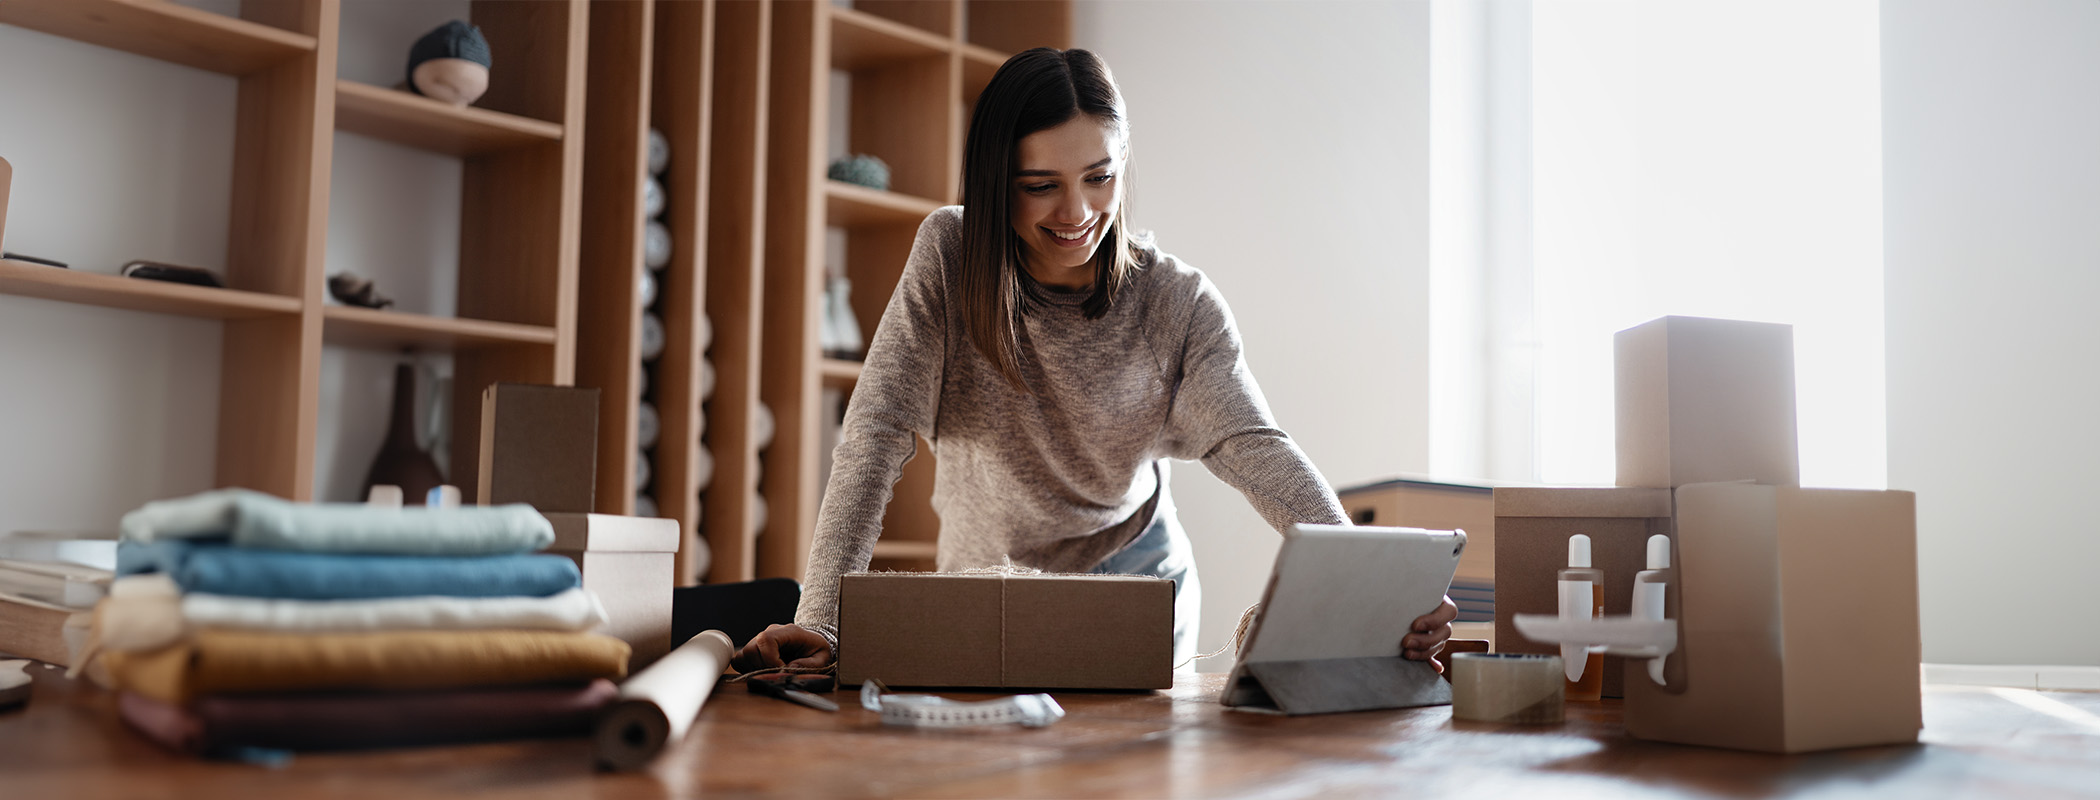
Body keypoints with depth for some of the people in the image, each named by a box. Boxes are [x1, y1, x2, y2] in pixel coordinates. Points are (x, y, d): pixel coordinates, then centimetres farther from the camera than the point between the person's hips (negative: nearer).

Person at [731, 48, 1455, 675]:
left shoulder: (1178, 303, -12)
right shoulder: (949, 257, -14)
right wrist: (820, 621, -29)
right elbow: (878, 431, -18)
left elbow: (1256, 450, -22)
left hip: (1138, 586, 0)